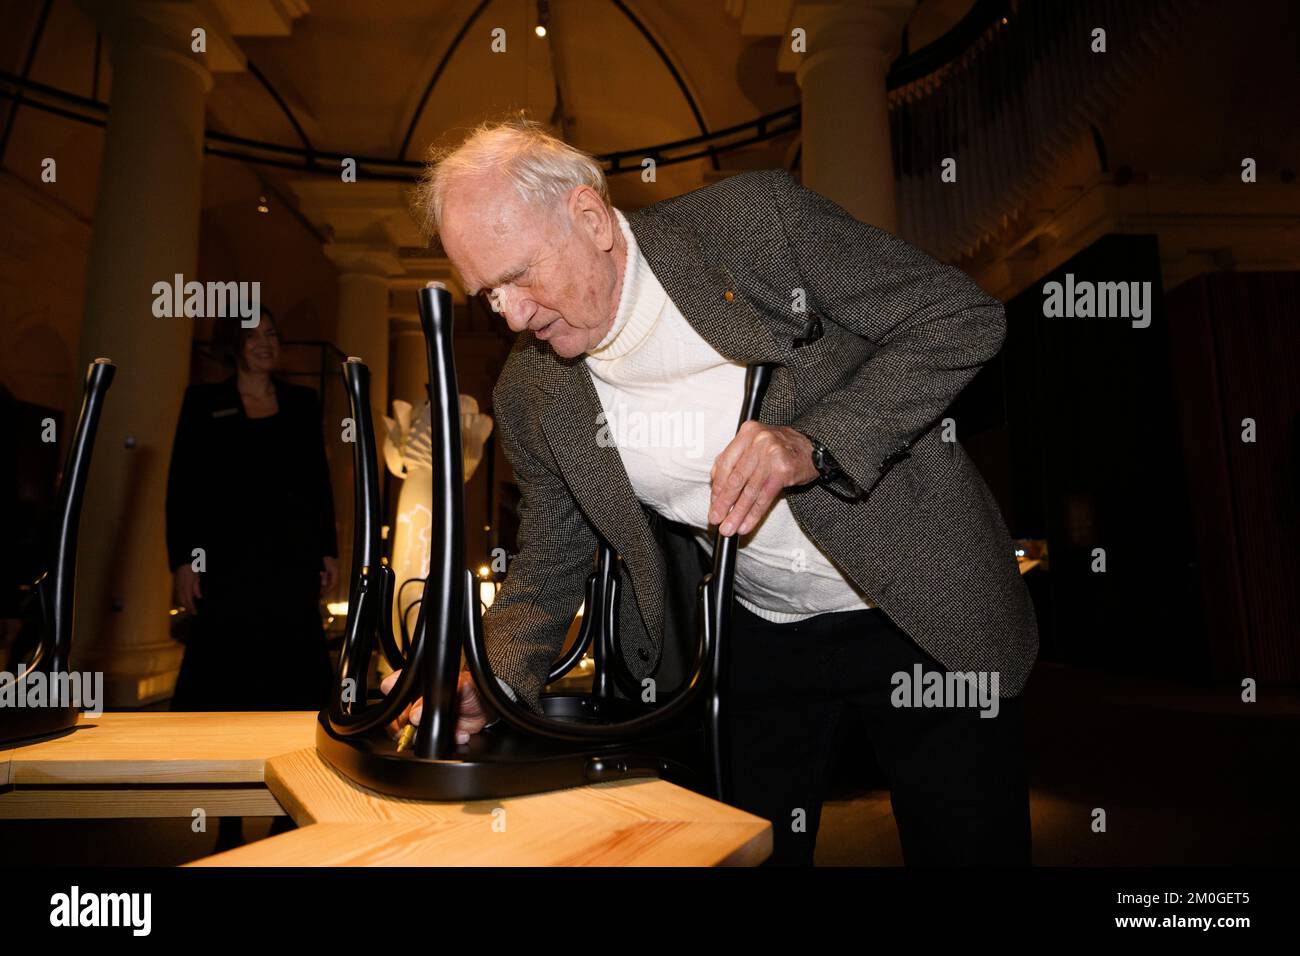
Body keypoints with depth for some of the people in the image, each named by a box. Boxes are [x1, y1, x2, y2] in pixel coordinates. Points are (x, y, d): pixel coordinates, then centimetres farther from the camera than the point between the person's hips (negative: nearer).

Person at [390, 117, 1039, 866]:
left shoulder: (758, 219, -18)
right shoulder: (531, 398, -6)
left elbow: (964, 317, -14)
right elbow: (550, 565, 4)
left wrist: (816, 445, -27)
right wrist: (490, 682, -15)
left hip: (929, 607, -2)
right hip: (760, 643, 3)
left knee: (969, 845, 11)